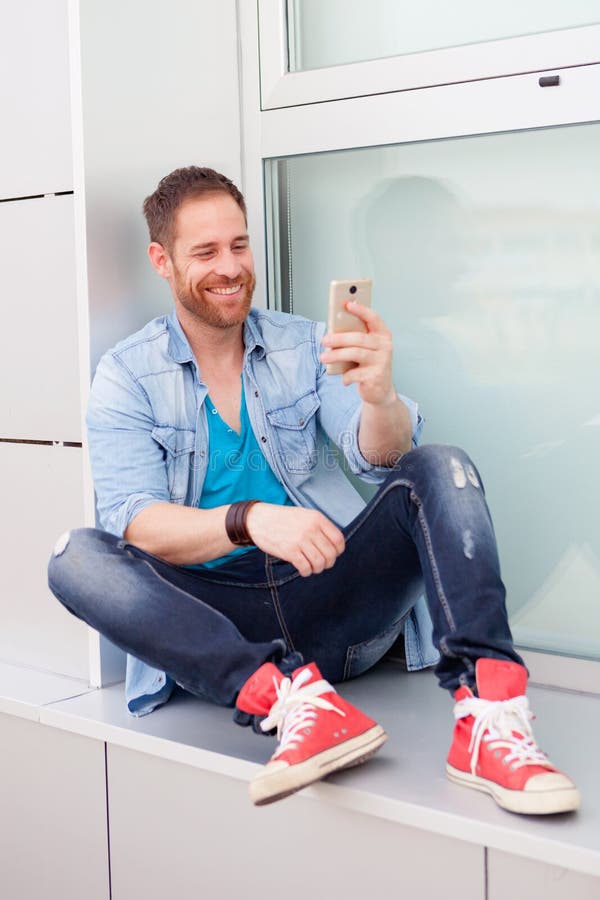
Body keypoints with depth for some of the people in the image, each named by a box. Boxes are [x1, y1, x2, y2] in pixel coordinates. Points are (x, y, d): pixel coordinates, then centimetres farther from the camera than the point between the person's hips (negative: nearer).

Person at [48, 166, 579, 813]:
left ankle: (486, 716, -37)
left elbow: (381, 460, -5)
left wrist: (379, 395, -30)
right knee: (77, 558, -26)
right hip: (215, 617, -1)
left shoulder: (304, 346, 10)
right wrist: (250, 520, -30)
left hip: (334, 601, 2)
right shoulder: (126, 376, 3)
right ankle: (292, 697, -42)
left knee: (441, 470, -18)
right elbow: (136, 522, -10)